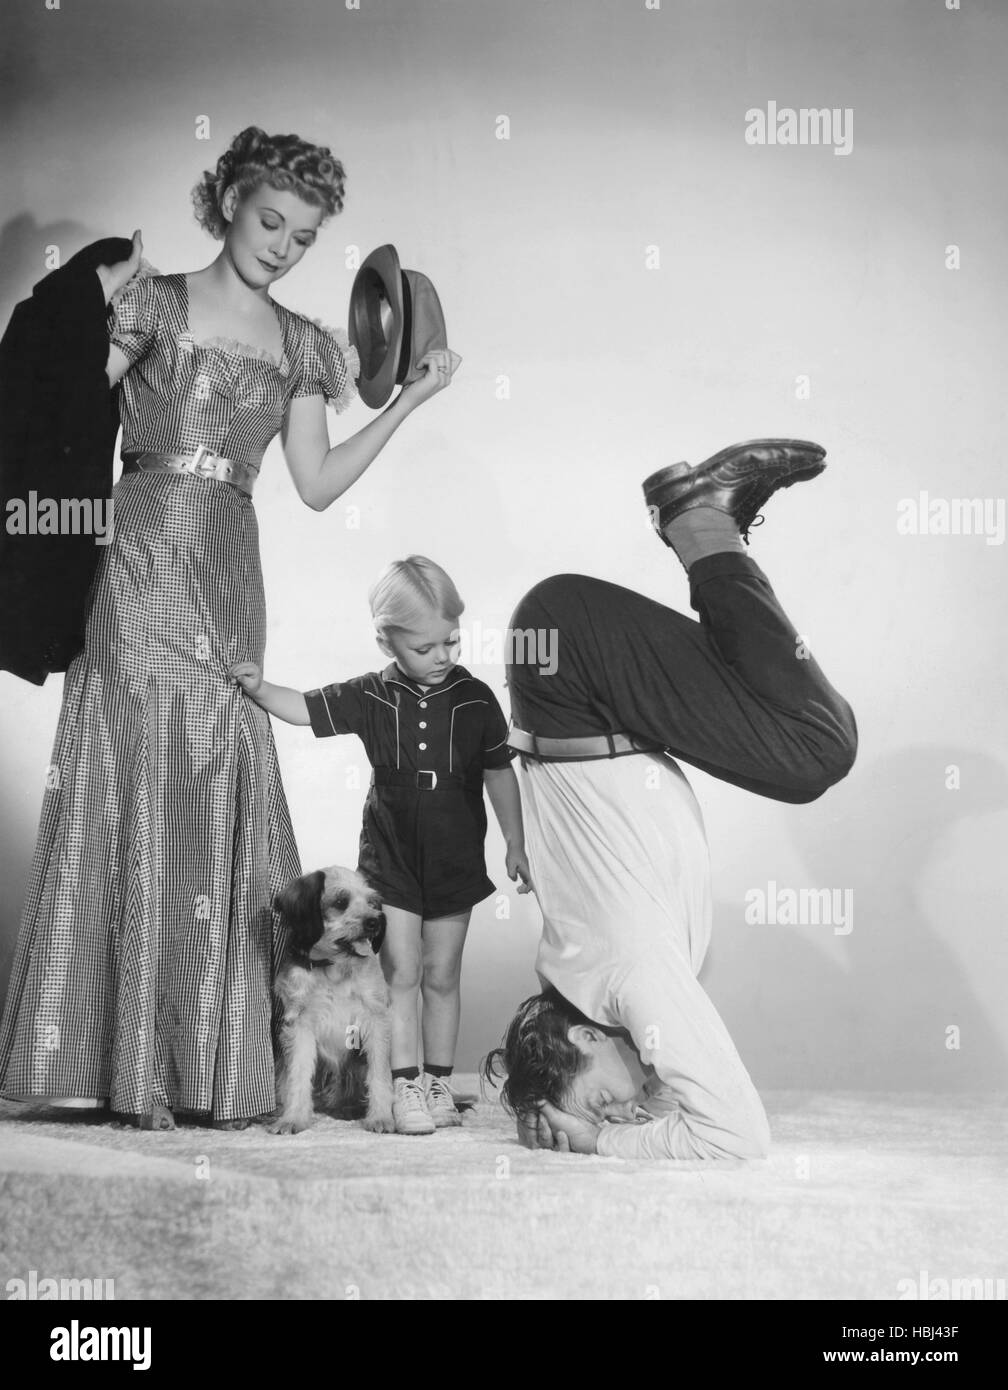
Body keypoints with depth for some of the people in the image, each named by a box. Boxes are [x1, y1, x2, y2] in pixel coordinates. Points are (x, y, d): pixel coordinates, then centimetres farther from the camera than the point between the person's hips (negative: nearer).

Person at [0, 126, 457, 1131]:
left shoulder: (299, 345, 16)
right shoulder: (153, 302, 4)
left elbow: (317, 485, 14)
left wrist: (411, 399, 13)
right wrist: (92, 314, -16)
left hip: (228, 577, 4)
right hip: (141, 568, -4)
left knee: (220, 805, 1)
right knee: (137, 793, -6)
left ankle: (211, 1066, 8)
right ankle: (131, 1068, 0)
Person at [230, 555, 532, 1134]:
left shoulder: (475, 699, -7)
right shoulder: (372, 697, -5)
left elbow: (500, 773, 1)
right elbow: (306, 708, -3)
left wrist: (515, 845, 3)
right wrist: (259, 688, -21)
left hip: (455, 861, 0)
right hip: (391, 859, 0)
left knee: (441, 976, 10)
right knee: (400, 973, -1)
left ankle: (439, 1083, 21)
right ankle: (405, 1085, 6)